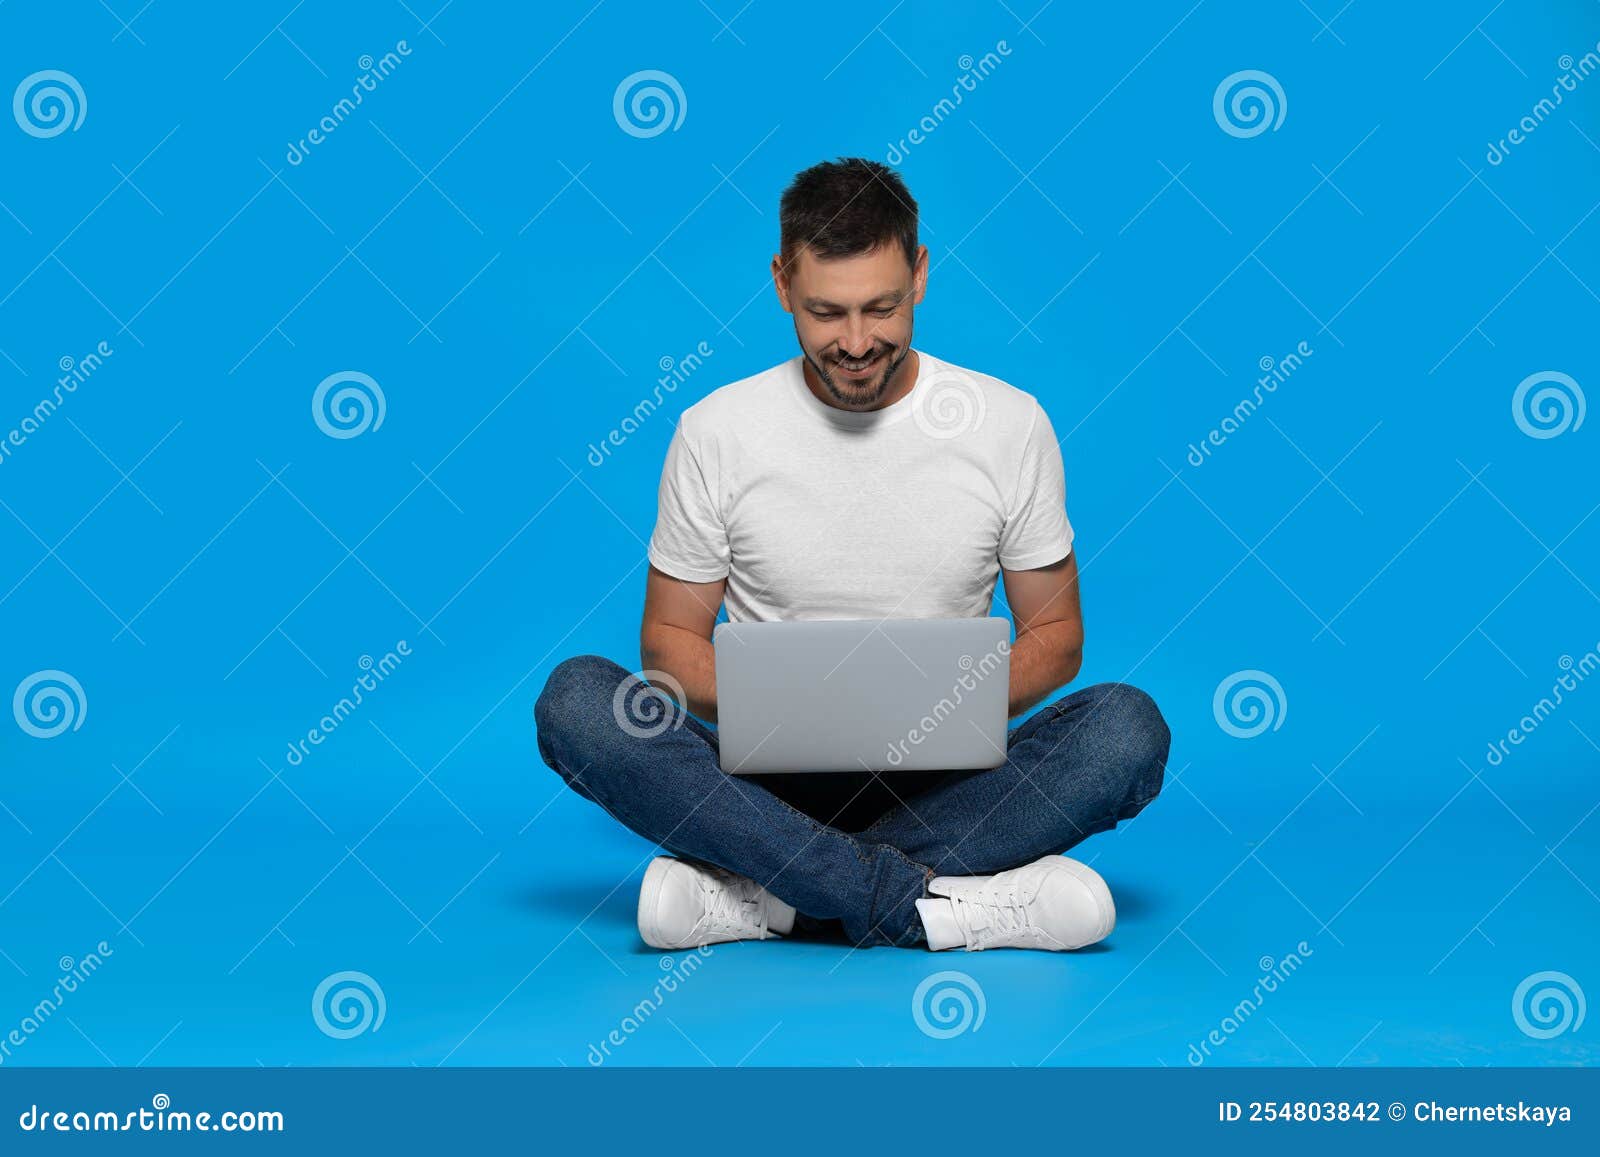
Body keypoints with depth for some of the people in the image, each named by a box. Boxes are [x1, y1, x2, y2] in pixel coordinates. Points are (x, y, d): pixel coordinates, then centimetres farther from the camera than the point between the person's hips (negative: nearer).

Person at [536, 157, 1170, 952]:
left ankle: (760, 894, -27)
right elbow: (670, 638, 5)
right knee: (575, 699, -26)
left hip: (942, 779, 1)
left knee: (1128, 728, -28)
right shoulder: (716, 432, -1)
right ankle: (935, 906, -31)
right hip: (769, 777, 0)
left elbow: (1054, 634, 6)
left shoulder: (1010, 424, 0)